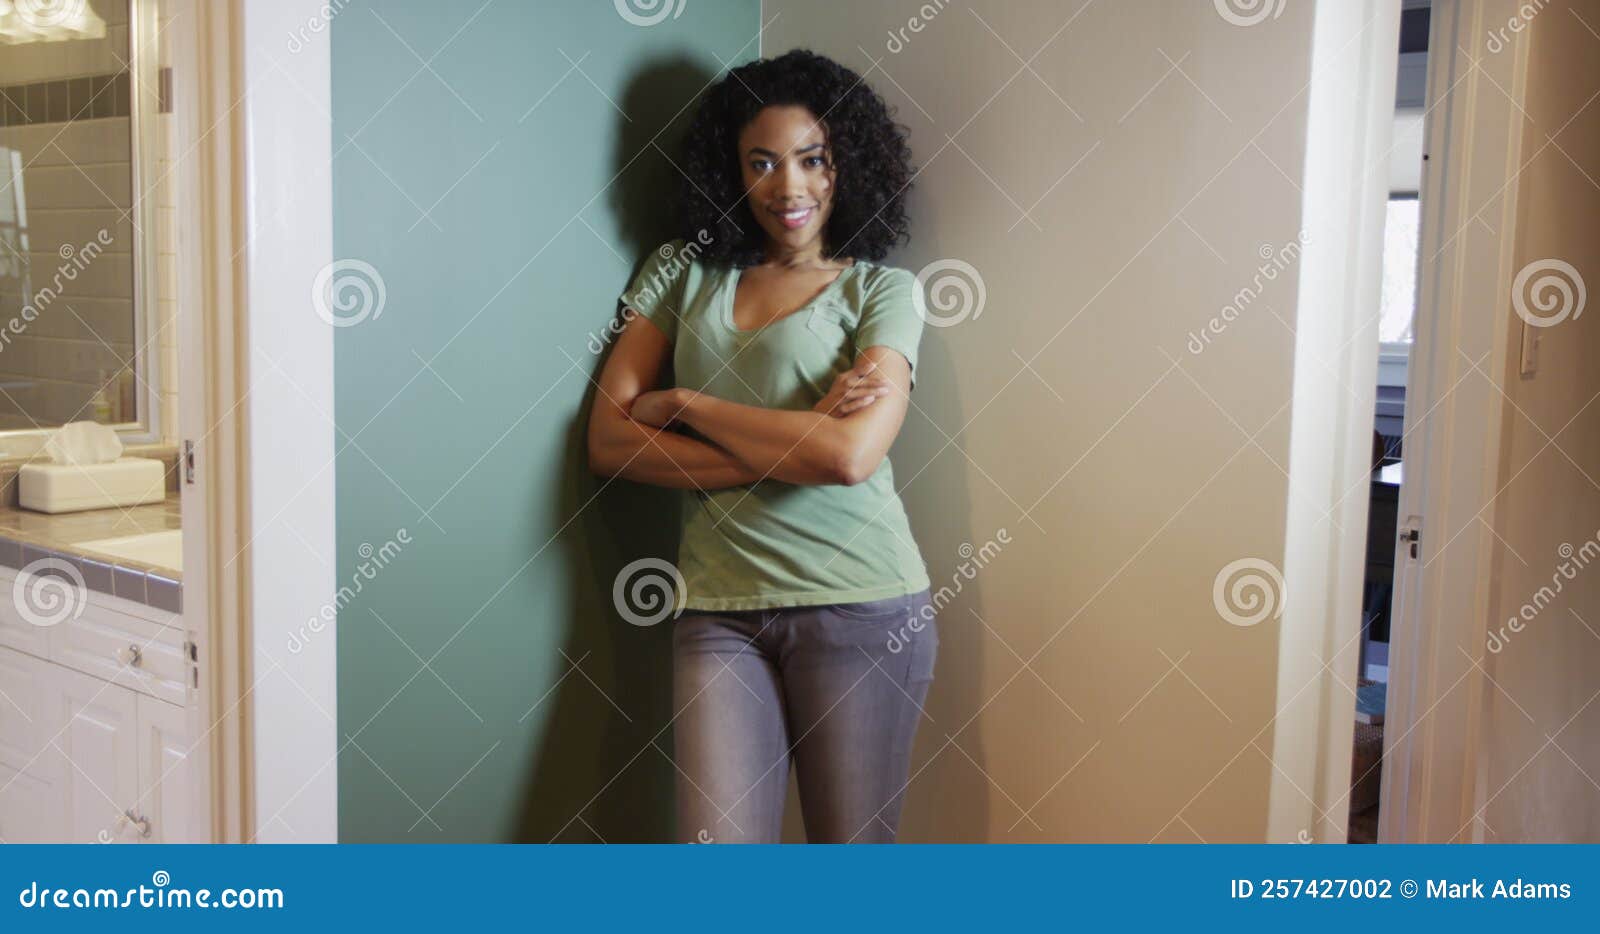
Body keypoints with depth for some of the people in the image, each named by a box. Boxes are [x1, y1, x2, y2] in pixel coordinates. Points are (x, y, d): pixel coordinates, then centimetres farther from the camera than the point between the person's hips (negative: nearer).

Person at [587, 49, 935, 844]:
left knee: (854, 846, 6)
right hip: (718, 608, 2)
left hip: (857, 603, -1)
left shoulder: (882, 290, 3)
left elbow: (850, 455, -14)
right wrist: (788, 452, -10)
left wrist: (683, 404, -4)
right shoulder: (682, 273, 11)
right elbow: (608, 442, 0)